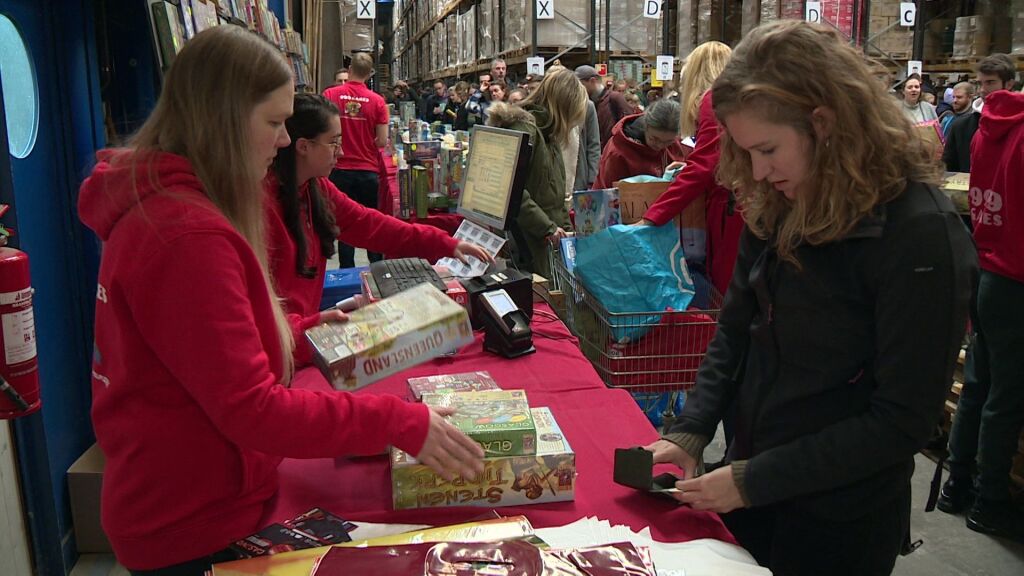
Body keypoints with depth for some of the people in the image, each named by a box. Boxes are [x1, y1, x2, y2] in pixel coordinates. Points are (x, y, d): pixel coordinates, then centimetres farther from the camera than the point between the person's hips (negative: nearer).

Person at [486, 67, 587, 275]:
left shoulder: (547, 132, 18)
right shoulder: (524, 127, -13)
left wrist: (565, 227, 13)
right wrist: (548, 227, -20)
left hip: (552, 237, 9)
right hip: (531, 240, -9)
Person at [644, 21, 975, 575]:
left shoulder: (921, 234, -22)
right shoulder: (776, 208, -2)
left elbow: (903, 419, -21)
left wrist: (754, 480, -20)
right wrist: (688, 434, -6)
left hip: (838, 523, -5)